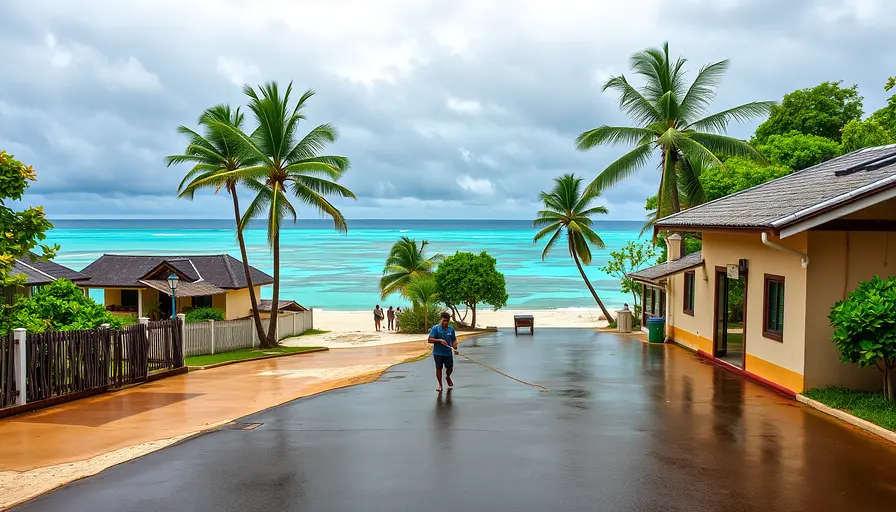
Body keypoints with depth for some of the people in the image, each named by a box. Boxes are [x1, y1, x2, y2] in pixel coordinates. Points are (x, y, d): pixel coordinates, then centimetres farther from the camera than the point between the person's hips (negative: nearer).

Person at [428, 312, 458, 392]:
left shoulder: (451, 329, 5)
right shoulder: (435, 328, -9)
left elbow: (453, 340, 11)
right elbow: (430, 340, -13)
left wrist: (455, 348, -6)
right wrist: (439, 340, -25)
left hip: (448, 353, 4)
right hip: (438, 353, -4)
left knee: (450, 368, 9)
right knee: (439, 368, 1)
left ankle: (448, 377, 43)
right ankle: (440, 385, 16)